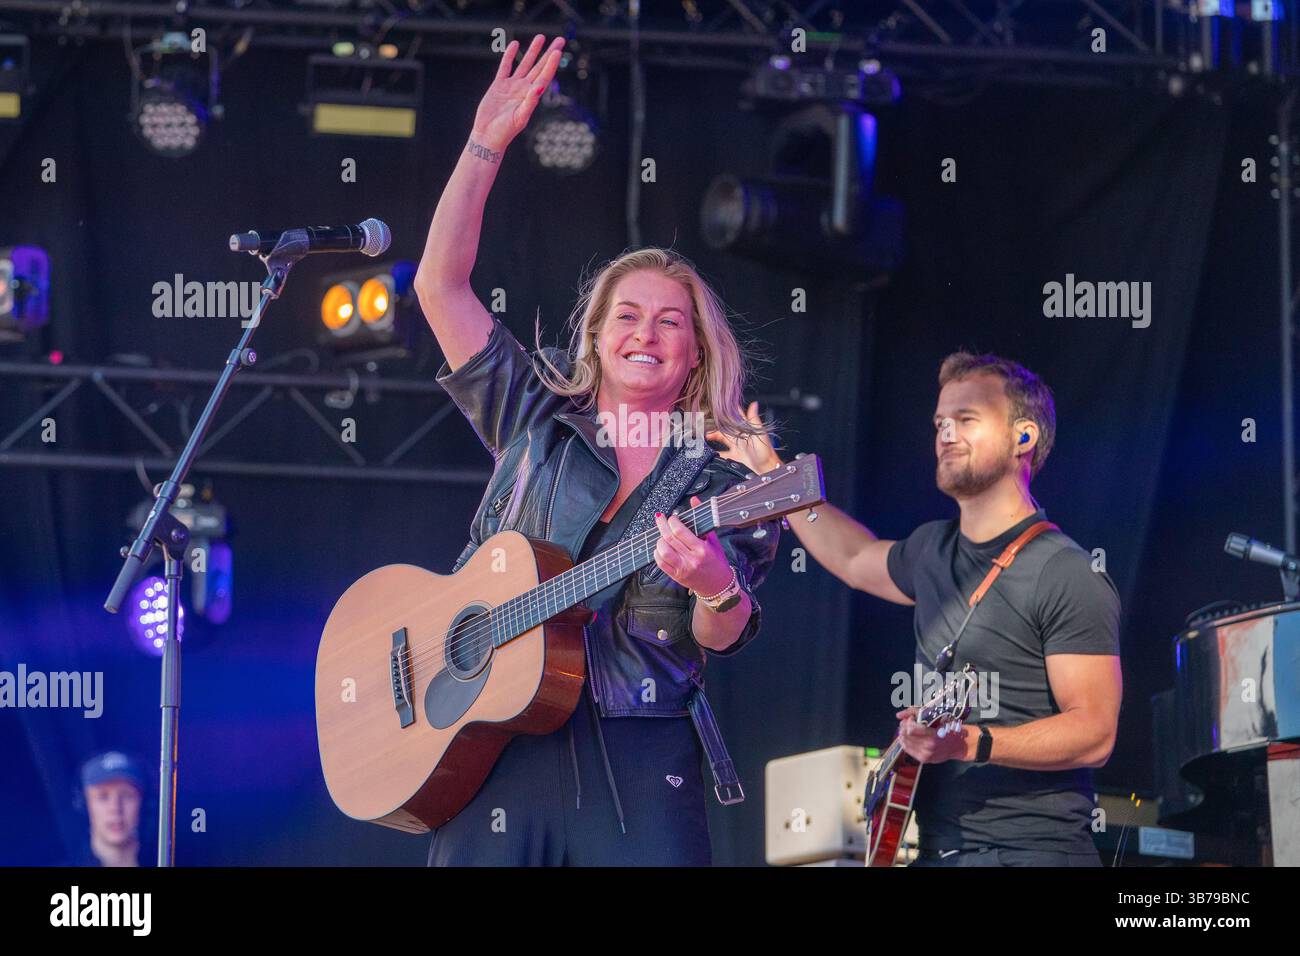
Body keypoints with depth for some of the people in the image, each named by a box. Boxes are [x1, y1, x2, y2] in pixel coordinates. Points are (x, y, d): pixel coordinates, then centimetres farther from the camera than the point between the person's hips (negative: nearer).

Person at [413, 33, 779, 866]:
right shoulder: (535, 420, 13)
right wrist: (488, 144, 1)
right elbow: (440, 284, 8)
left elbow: (720, 639, 1)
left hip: (639, 765, -1)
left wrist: (716, 589, -23)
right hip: (493, 742, 1)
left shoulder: (724, 477, 9)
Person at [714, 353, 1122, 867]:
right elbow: (856, 560, 35)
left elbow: (1094, 733, -16)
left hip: (1030, 849, -7)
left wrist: (972, 744, -27)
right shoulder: (934, 550, 12)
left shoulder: (1067, 577, -12)